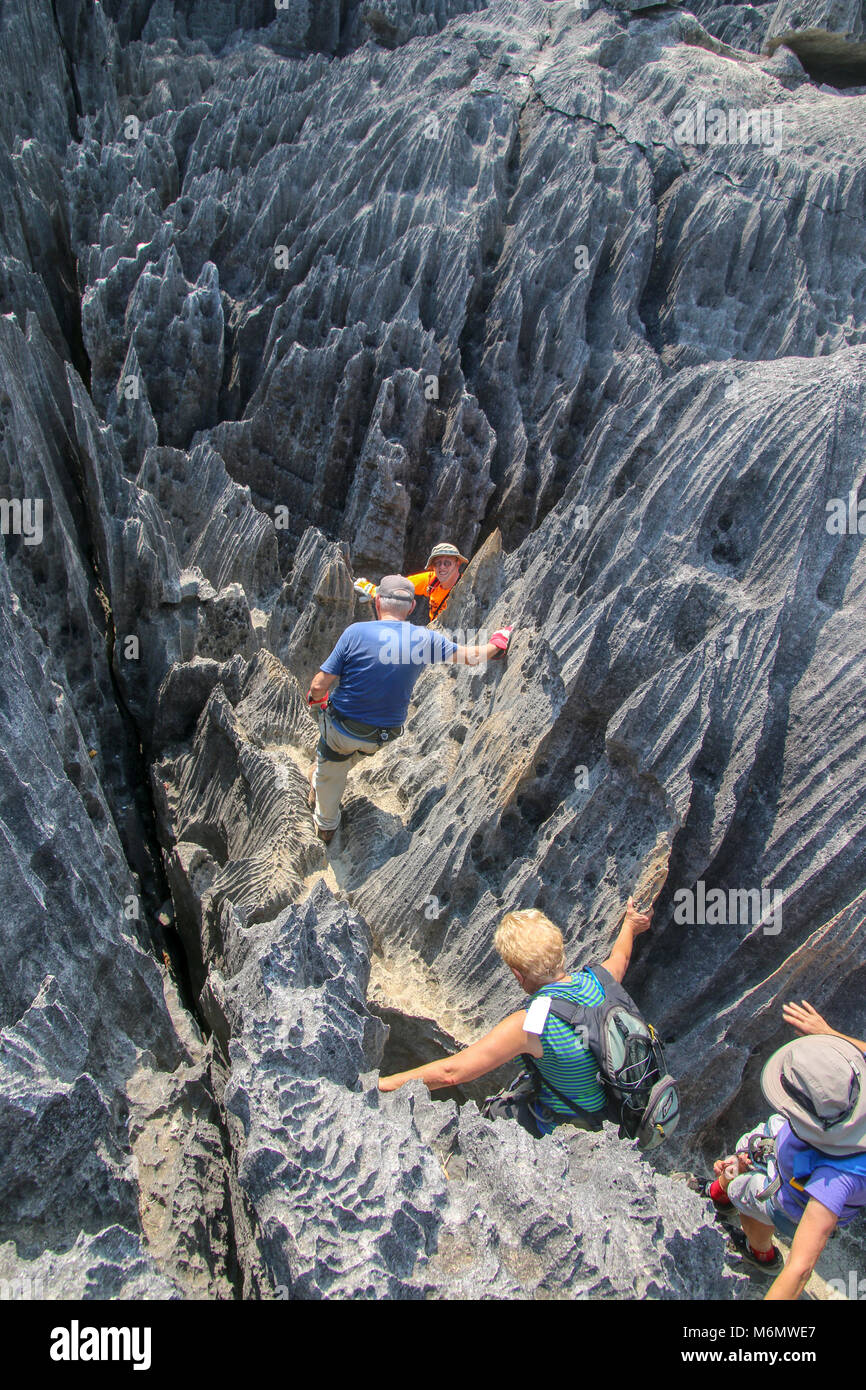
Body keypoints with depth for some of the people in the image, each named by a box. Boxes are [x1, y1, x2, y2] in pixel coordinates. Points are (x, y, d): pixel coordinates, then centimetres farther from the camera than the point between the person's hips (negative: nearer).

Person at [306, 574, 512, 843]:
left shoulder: (356, 632, -20)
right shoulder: (425, 639, -13)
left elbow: (320, 685, -17)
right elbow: (472, 656, 0)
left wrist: (315, 696, 6)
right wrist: (498, 642, 19)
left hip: (341, 729, -2)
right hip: (386, 736, 2)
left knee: (329, 775, 27)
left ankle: (326, 827, 49)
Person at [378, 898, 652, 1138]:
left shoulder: (531, 1023, -32)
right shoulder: (598, 979, -15)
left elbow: (451, 1073, -30)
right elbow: (620, 957, 12)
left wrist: (381, 1083, -20)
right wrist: (629, 926, 34)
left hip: (564, 1126, -6)